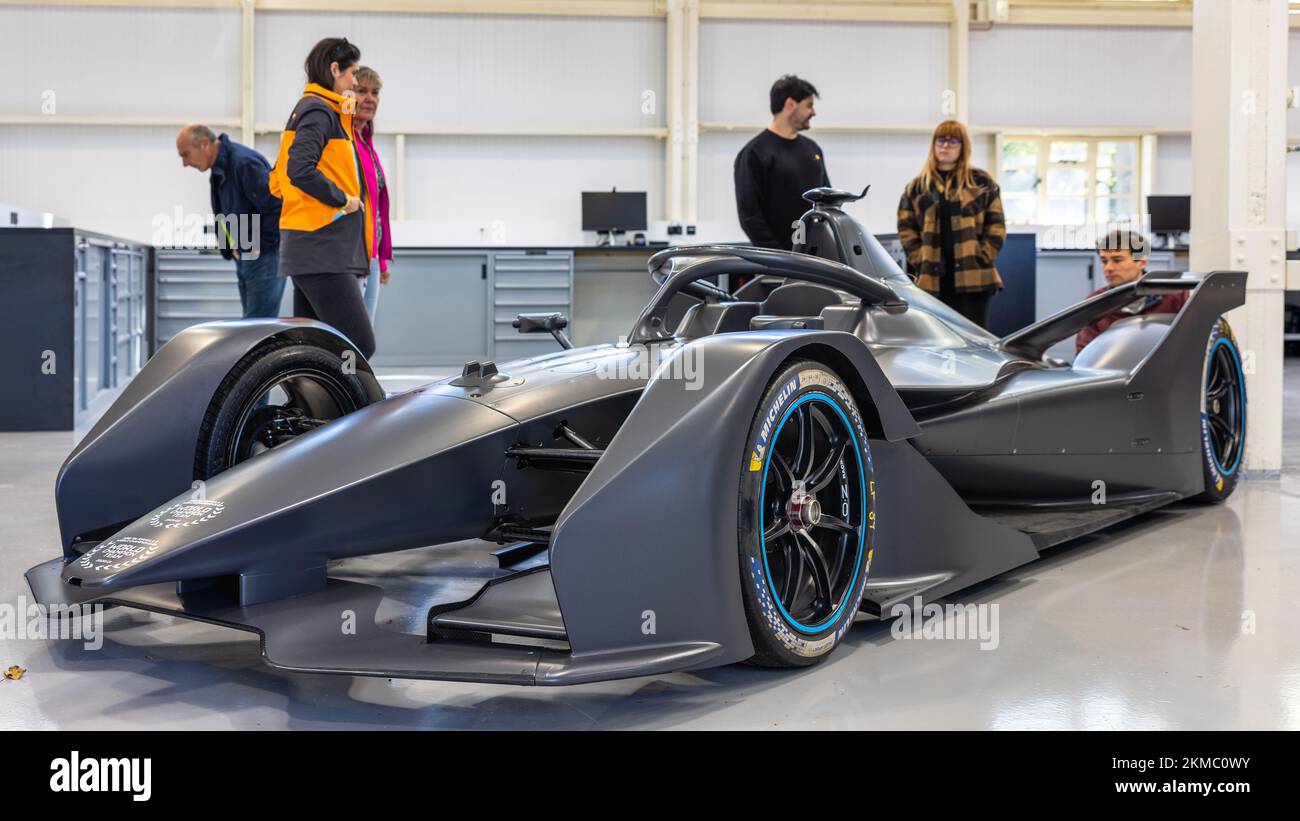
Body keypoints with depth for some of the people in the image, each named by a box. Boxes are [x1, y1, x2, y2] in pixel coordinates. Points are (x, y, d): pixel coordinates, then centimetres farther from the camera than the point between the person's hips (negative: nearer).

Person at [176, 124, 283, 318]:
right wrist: (229, 250, 12)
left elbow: (276, 207, -22)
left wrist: (262, 247, -16)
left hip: (264, 258, -10)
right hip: (244, 260, 10)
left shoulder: (244, 162, -18)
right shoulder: (218, 169, 13)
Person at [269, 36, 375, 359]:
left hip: (316, 249, 10)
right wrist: (345, 200, -11)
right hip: (322, 250, -10)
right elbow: (300, 171, -22)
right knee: (359, 344, -14)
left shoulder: (309, 109, 21)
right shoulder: (319, 111, -8)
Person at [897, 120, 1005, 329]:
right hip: (933, 280, 2)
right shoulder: (918, 186, 12)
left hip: (973, 278, -1)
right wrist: (921, 262, -4)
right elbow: (906, 229, 8)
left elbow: (996, 226, 5)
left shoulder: (982, 182, 8)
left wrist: (980, 258, -6)